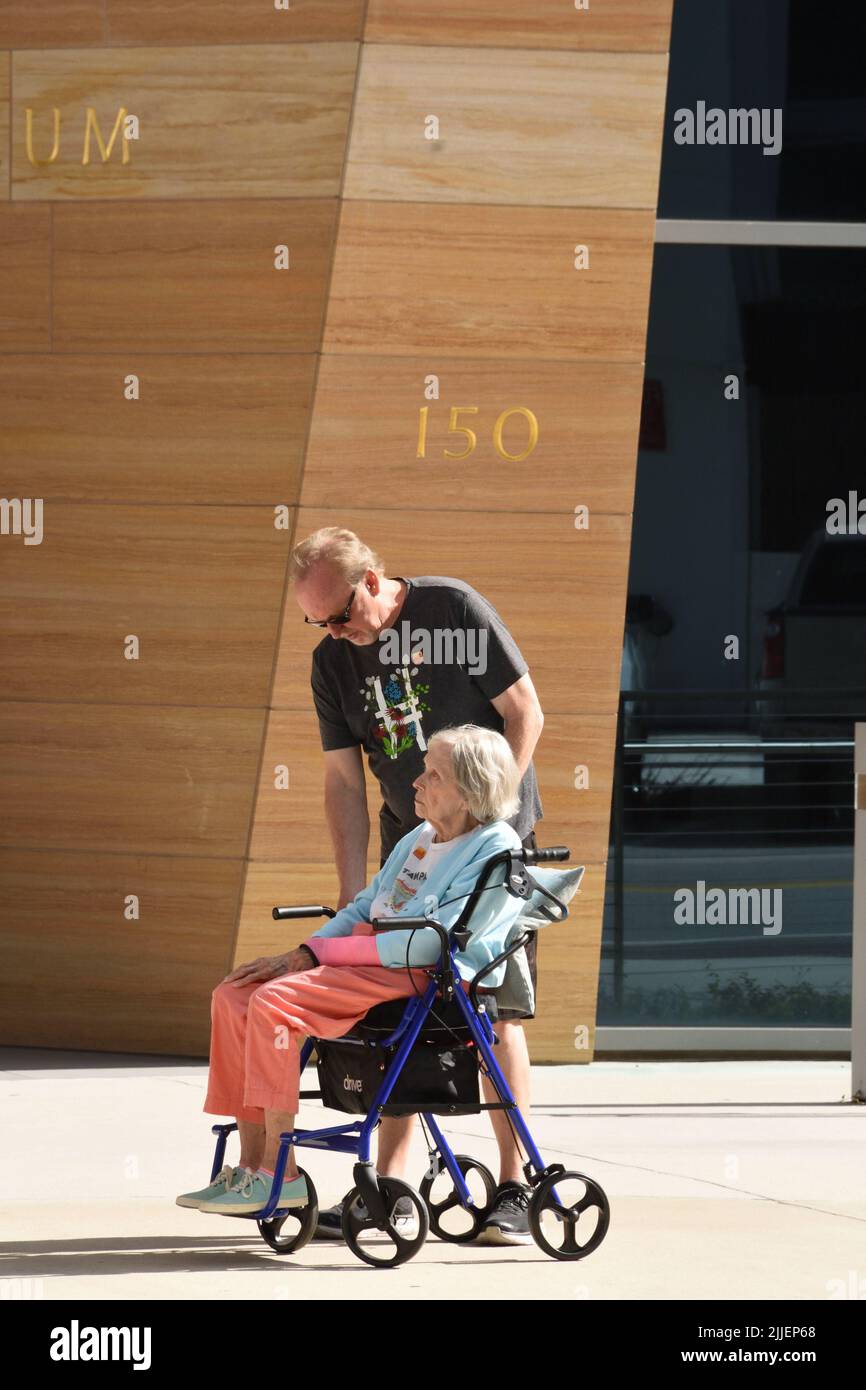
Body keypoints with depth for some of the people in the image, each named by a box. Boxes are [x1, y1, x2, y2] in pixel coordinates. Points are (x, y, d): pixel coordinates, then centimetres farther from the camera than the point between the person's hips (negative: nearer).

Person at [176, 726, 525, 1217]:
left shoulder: (495, 850, -11)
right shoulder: (420, 838, 19)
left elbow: (427, 942, -19)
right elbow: (364, 909, 23)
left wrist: (317, 954, -16)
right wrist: (302, 956, 2)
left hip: (429, 977, -9)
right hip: (377, 954, 9)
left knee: (274, 1001, -26)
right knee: (235, 995, -6)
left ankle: (279, 1172, -22)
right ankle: (251, 1161, -7)